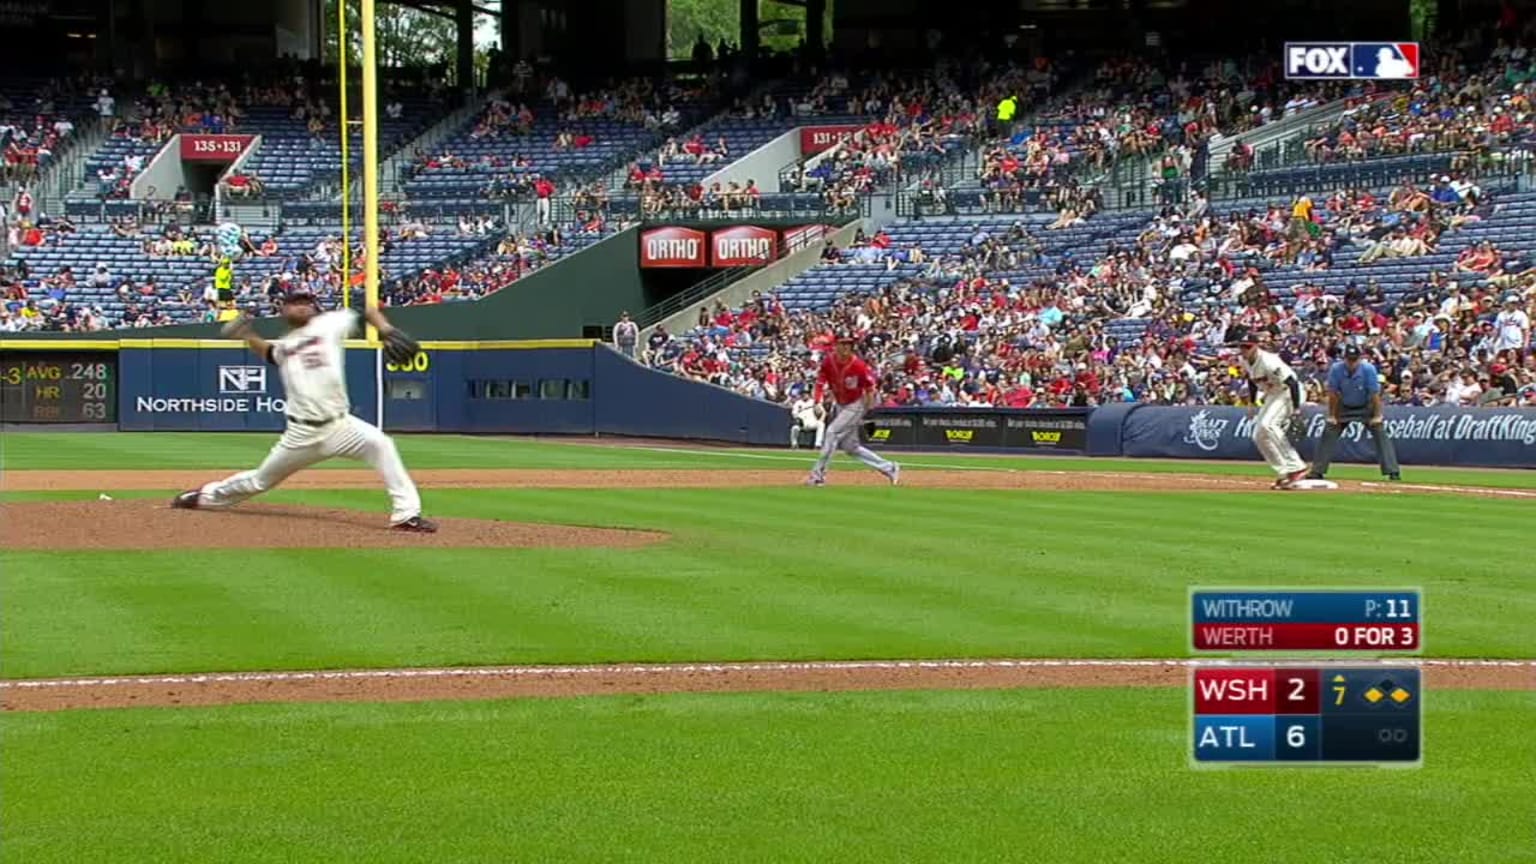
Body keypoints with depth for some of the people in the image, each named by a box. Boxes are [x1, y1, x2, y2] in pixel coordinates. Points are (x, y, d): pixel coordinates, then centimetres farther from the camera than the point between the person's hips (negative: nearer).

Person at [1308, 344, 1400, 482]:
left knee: (1381, 433, -12)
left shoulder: (1368, 369, -26)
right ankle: (1317, 471, 4)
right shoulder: (1336, 369, -22)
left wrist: (1377, 416, -19)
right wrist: (1332, 416, -11)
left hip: (1366, 407, -2)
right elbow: (1333, 393, -13)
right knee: (1329, 433, -4)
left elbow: (1375, 394, -20)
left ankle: (1392, 471, -9)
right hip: (1344, 407, 2)